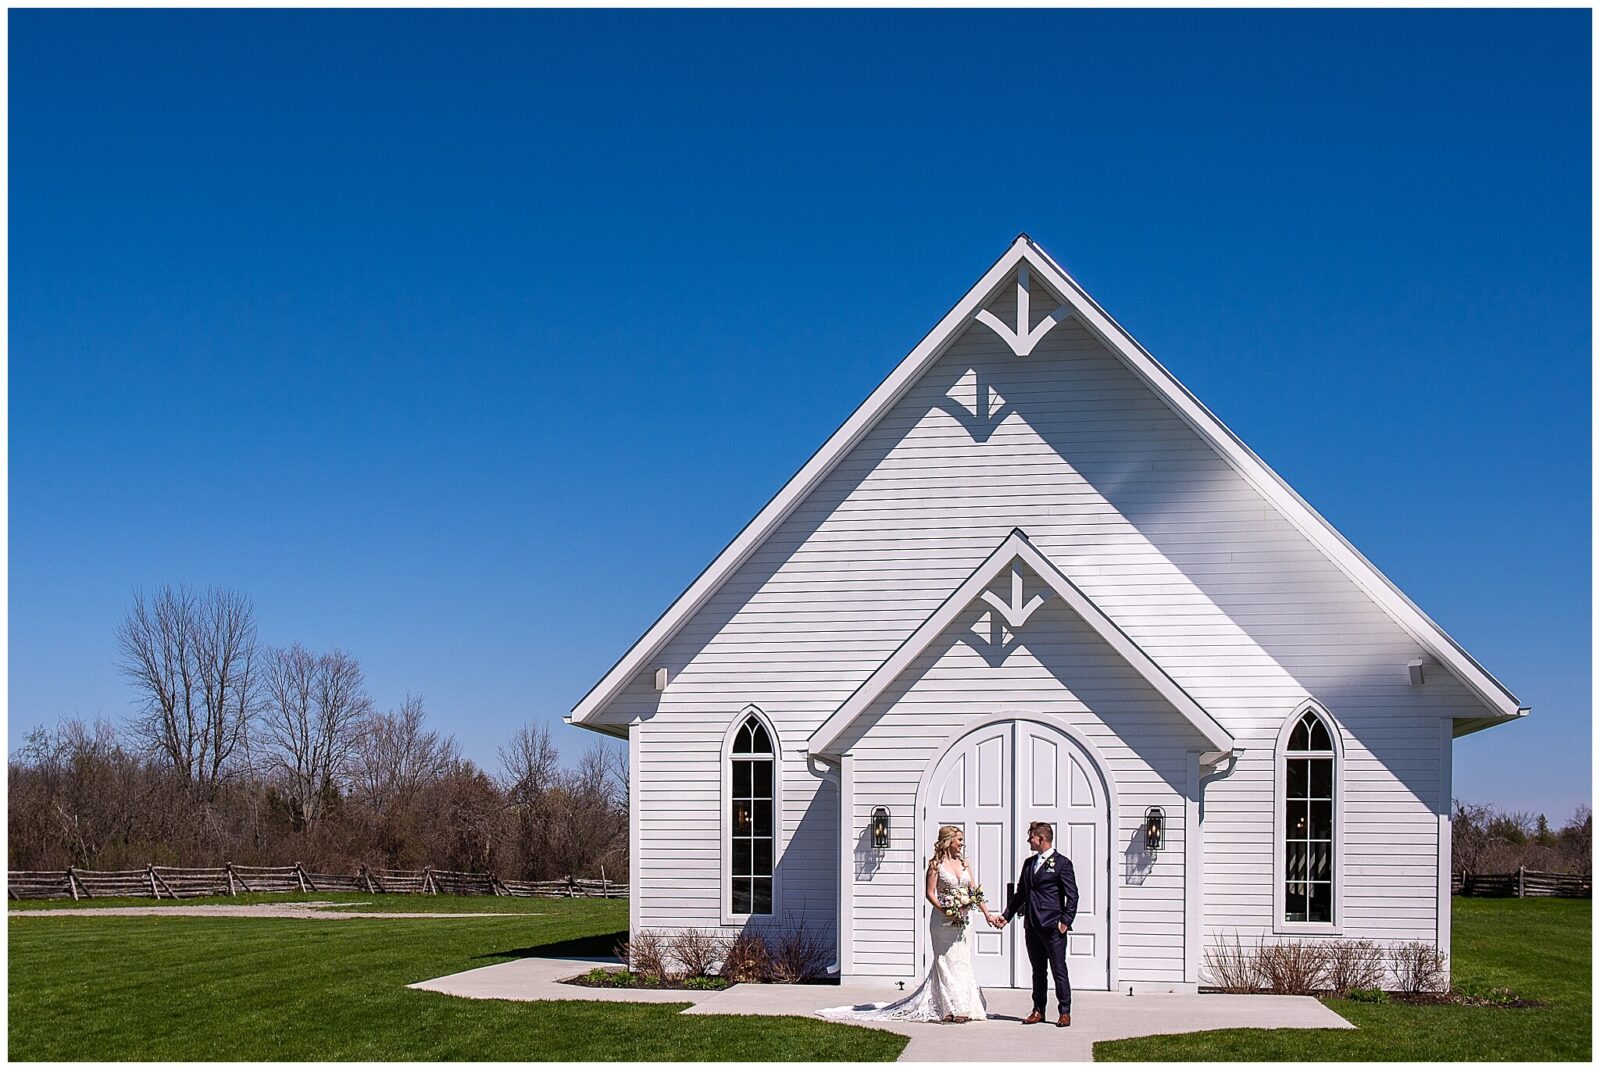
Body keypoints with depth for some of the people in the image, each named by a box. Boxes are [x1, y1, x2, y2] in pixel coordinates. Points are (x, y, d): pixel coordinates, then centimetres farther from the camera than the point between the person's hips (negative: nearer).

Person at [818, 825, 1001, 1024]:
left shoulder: (963, 862, 11)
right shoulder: (936, 864, -5)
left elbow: (974, 891, 11)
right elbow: (929, 893, -8)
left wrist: (987, 914, 4)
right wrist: (945, 911, -21)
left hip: (964, 920, 5)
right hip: (944, 920, -5)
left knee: (962, 962, 6)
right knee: (946, 962, -2)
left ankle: (962, 1007, 12)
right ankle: (950, 1008, 1)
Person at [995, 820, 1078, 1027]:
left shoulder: (1062, 863, -4)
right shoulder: (1029, 863, 16)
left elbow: (1072, 896, -6)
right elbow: (1020, 894, 21)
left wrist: (1065, 921, -13)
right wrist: (1006, 916, 15)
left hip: (1053, 927, -6)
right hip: (1032, 926, 7)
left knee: (1059, 971, -2)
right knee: (1037, 971, 11)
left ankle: (1065, 1012, 4)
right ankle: (1038, 1011, 17)